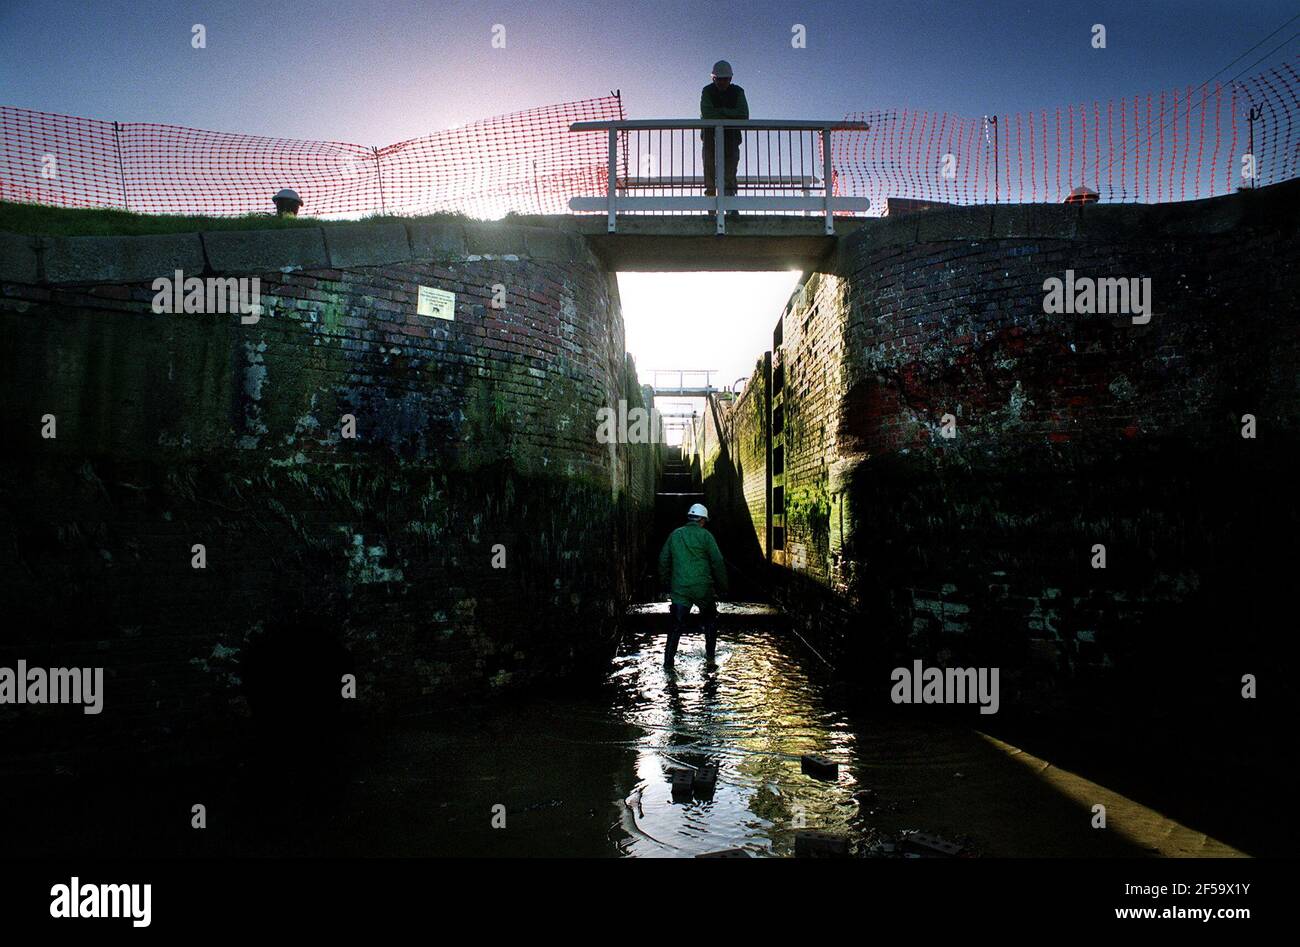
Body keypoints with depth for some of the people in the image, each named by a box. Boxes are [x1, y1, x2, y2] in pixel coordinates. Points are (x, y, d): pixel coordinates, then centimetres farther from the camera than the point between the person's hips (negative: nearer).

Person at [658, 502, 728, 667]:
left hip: (679, 589, 2)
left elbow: (663, 561, 11)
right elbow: (717, 562, -6)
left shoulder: (675, 534, 7)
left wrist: (667, 584, 20)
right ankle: (710, 655, 23)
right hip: (703, 588, -2)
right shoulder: (705, 535, -4)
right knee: (710, 620, 19)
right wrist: (722, 586, 4)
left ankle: (668, 660, -1)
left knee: (677, 625, 6)